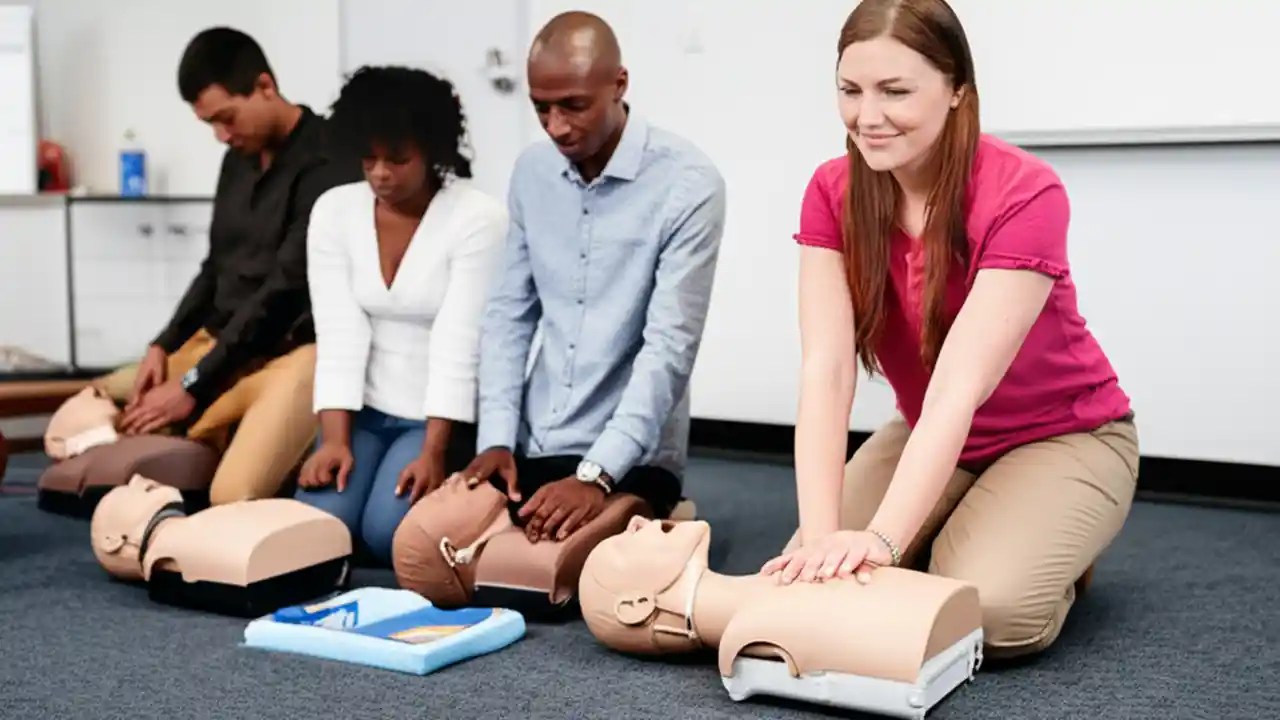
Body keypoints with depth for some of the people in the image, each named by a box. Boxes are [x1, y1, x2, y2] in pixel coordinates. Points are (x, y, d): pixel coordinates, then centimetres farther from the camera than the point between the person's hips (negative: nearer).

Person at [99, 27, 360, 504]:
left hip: (290, 351, -8)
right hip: (217, 343, 9)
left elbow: (285, 289, -19)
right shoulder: (239, 158, 11)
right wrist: (163, 346, 4)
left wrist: (194, 386, -16)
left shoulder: (326, 166, -16)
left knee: (232, 497, -30)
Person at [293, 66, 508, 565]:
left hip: (443, 417, -3)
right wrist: (335, 440, -16)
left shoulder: (478, 218, -14)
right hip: (364, 410, 4)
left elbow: (459, 345, -19)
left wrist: (433, 453, -24)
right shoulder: (333, 211, -1)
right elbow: (339, 336, -7)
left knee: (389, 531, -23)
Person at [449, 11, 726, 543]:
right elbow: (509, 312, 8)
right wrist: (496, 436, -5)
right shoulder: (531, 171, 5)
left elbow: (669, 347, -18)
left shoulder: (688, 185, -14)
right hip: (530, 446, 5)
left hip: (630, 457, -5)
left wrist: (595, 474, -24)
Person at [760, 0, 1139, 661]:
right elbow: (825, 369, -24)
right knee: (815, 583, -17)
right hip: (930, 438, 5)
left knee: (990, 608, -29)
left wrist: (882, 538, -45)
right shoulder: (832, 193, -13)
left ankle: (1054, 552, 6)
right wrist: (821, 534, -36)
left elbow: (961, 384, -35)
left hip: (1062, 436, -4)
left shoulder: (1024, 193, -28)